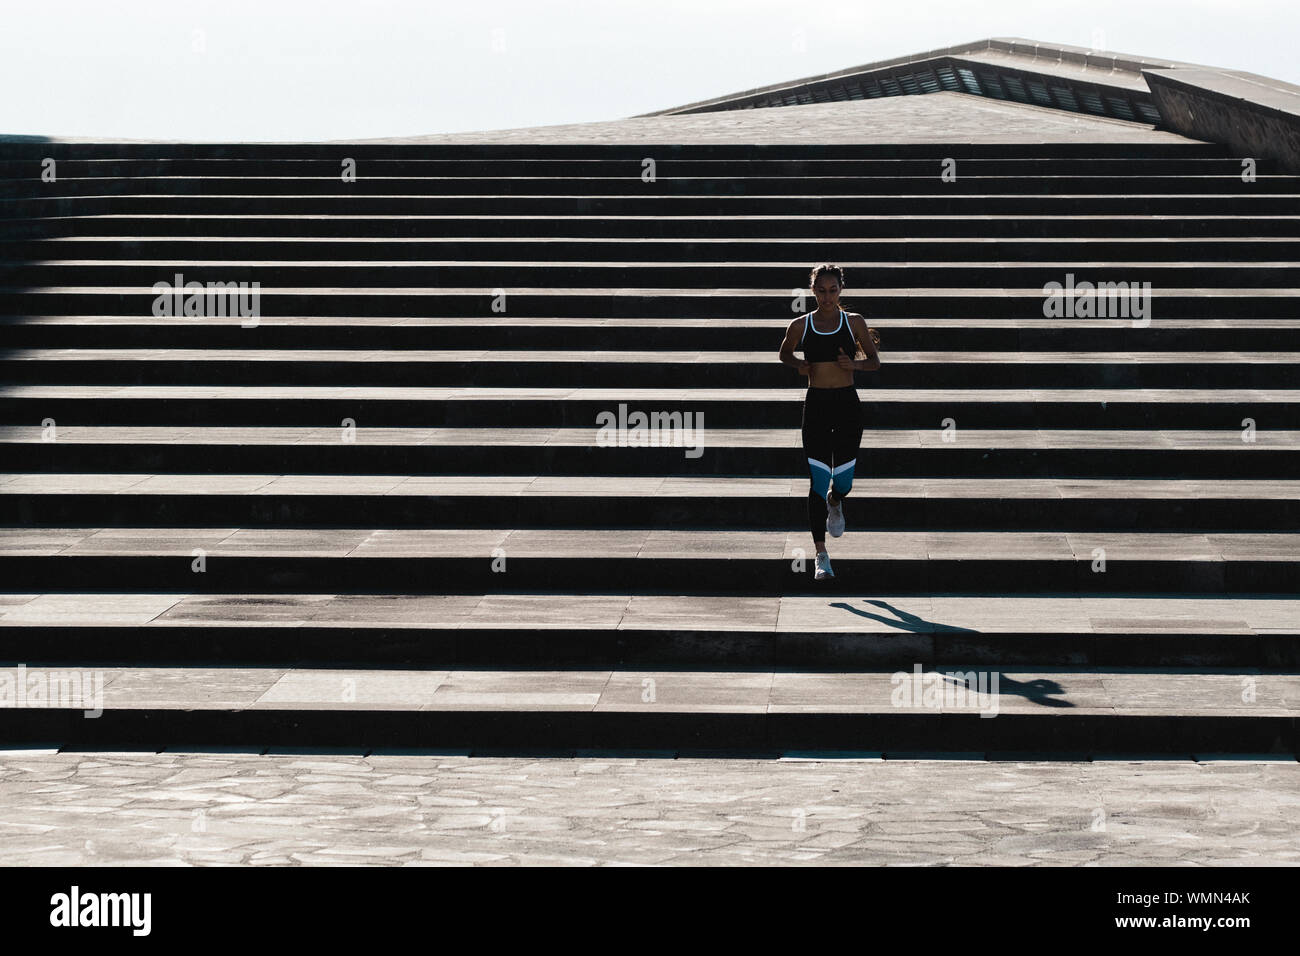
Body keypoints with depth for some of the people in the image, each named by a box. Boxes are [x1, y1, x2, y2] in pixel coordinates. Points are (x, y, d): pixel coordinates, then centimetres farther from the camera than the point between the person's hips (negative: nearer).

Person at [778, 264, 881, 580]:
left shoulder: (854, 322, 2)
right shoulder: (801, 325, 1)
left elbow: (875, 361, 9)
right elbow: (784, 353, 18)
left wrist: (854, 363, -11)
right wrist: (797, 364, -3)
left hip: (847, 403, 1)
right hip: (816, 403, -1)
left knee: (843, 481, 3)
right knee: (818, 480, -7)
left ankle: (835, 505, 43)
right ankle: (821, 556, -3)